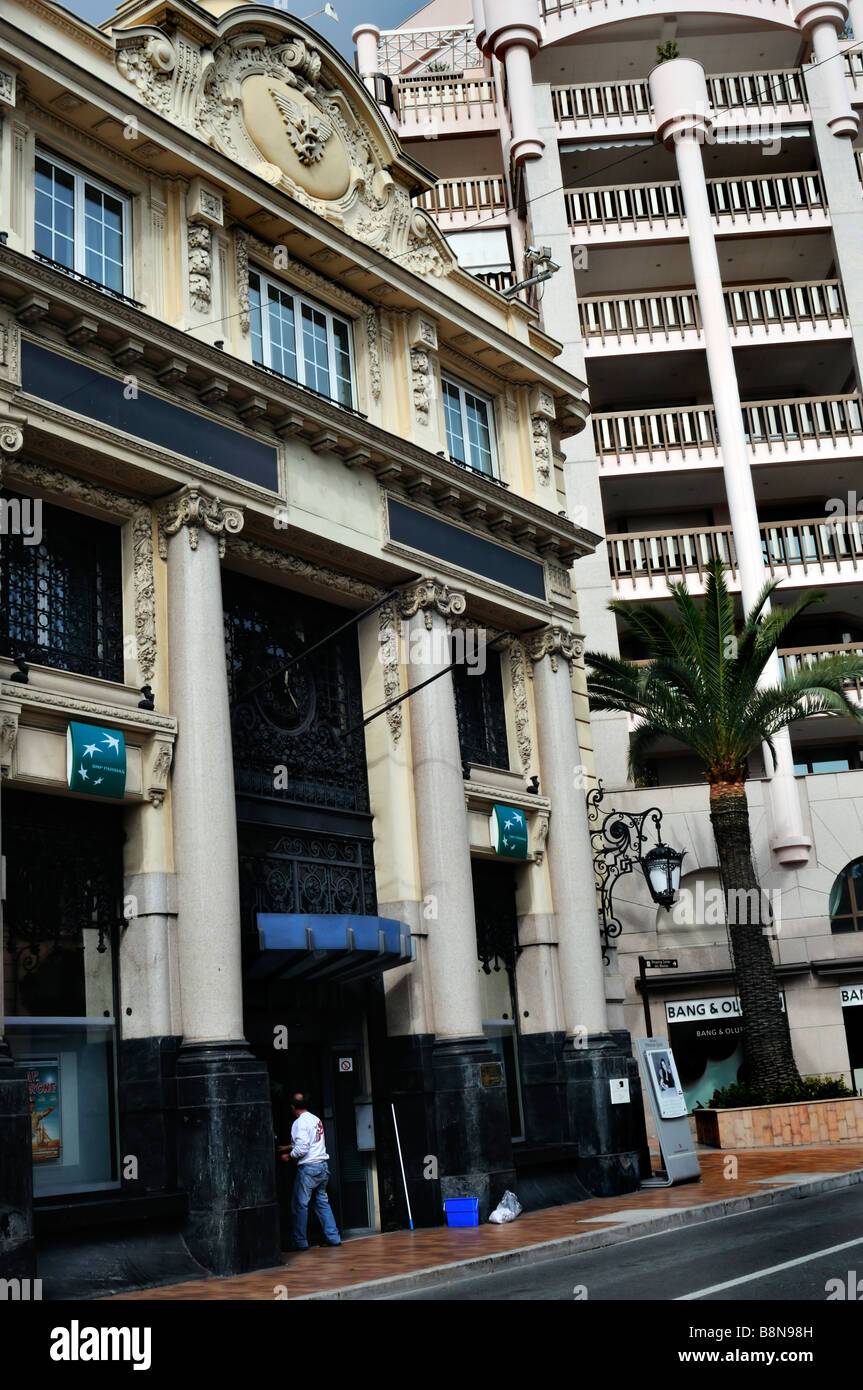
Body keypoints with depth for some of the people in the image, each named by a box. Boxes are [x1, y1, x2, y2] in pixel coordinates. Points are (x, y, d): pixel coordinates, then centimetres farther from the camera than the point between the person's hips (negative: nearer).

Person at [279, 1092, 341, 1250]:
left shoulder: (300, 1122, -13)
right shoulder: (316, 1120, 14)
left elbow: (302, 1149, -20)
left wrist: (288, 1156, -3)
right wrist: (289, 1147, 36)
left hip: (308, 1168, -8)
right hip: (323, 1166, 8)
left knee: (299, 1204, 1)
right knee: (322, 1202, 15)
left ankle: (300, 1242, 4)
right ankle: (333, 1237, 14)